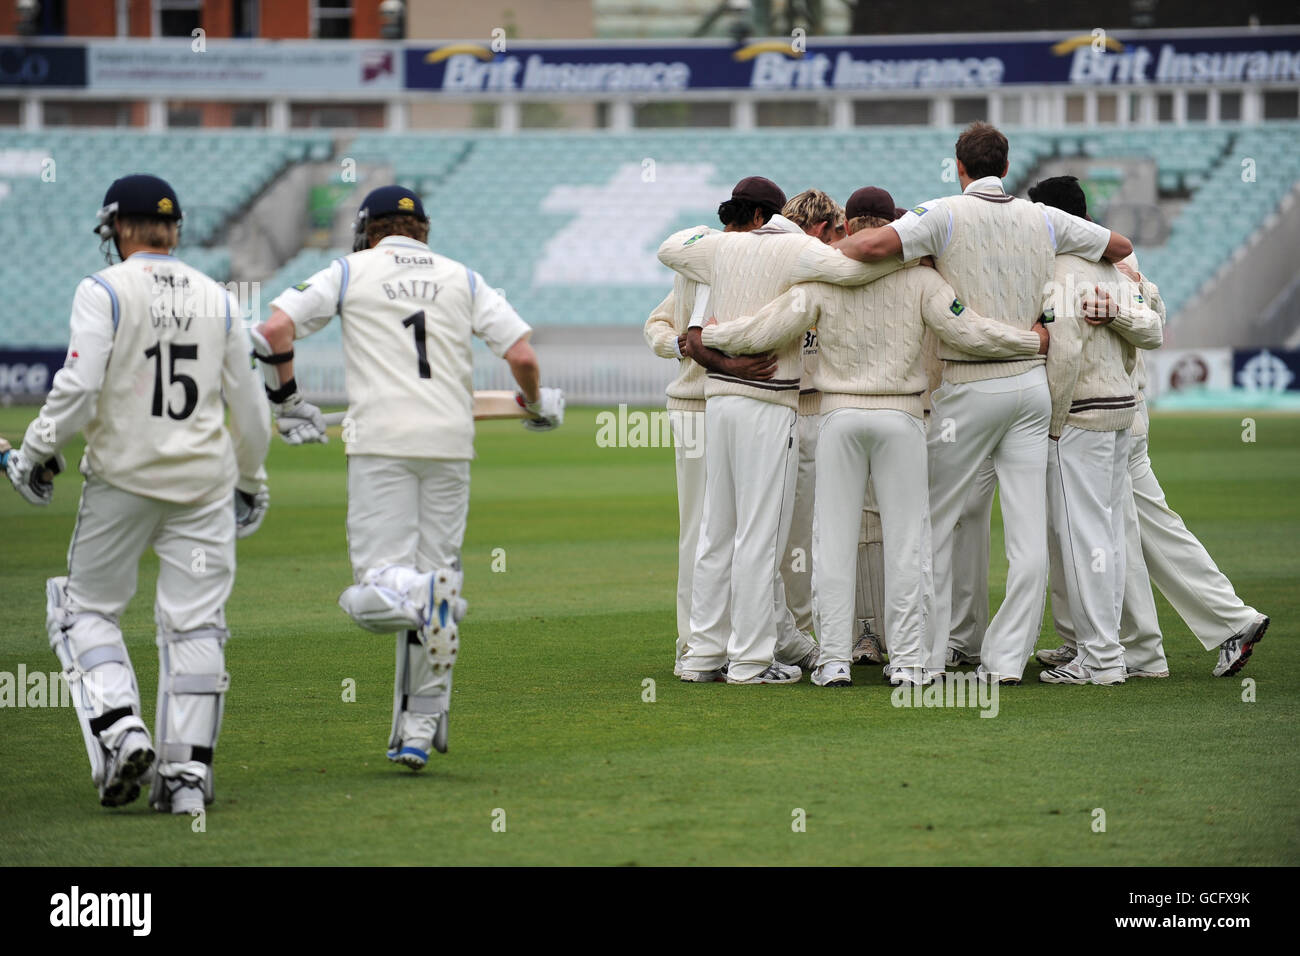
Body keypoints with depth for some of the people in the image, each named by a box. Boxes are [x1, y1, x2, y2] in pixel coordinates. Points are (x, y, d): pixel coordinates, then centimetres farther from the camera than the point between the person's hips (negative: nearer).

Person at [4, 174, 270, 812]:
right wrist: (251, 481, 24)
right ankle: (187, 773, 0)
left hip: (123, 478, -3)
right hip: (204, 483, 3)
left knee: (87, 608, 11)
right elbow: (249, 405, 11)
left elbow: (79, 388, -16)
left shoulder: (104, 291, -6)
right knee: (194, 622, 4)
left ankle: (119, 732, -9)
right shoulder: (217, 299, 7)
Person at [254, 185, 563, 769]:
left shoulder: (350, 272, 10)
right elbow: (522, 355, 4)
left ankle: (426, 595, -38)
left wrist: (287, 403, 13)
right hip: (450, 442, 3)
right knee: (430, 578, 9)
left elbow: (274, 331, -2)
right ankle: (418, 732, 7)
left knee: (378, 588, -3)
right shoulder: (462, 279, 14)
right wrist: (537, 405, 24)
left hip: (381, 443, -3)